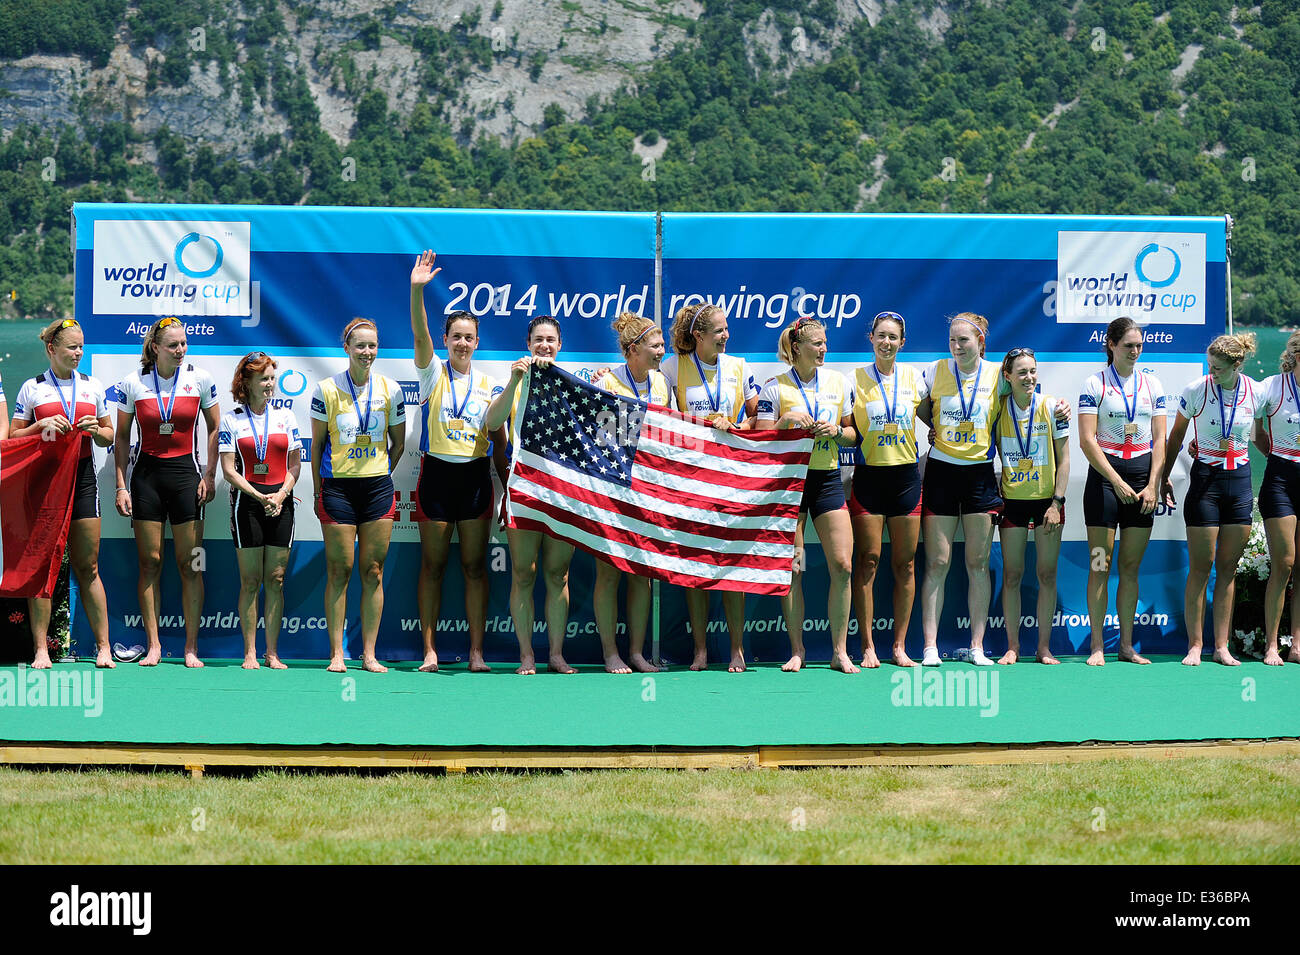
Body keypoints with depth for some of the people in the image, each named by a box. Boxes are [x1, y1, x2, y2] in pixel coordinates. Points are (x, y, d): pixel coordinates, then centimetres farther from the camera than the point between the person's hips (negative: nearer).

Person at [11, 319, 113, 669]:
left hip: (82, 477, 2)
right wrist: (41, 425, -10)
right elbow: (11, 437, 6)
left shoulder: (92, 386, 12)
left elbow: (109, 436, 19)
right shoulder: (32, 388, 5)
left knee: (87, 567, 1)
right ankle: (41, 649, -2)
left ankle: (103, 646, 3)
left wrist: (95, 430, -3)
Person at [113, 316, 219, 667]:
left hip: (185, 471, 0)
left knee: (190, 565, -1)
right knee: (149, 562, 1)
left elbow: (214, 428, 7)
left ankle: (191, 647, 5)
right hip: (146, 474, 0)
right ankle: (153, 645, 7)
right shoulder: (133, 383, 0)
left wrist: (210, 476, -1)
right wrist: (121, 486, 1)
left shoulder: (200, 379, 0)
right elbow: (122, 438, 6)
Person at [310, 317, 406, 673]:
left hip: (378, 487, 2)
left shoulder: (390, 389, 4)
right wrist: (318, 491, 2)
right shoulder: (326, 390, -2)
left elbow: (398, 443, 13)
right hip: (337, 486, -2)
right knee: (339, 571, -2)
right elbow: (317, 443, 4)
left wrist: (378, 474, 8)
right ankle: (336, 654, 3)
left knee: (373, 571, 2)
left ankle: (369, 653, 7)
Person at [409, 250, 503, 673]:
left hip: (475, 475, 1)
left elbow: (499, 435, 11)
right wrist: (416, 290, -30)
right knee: (432, 565, 2)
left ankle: (476, 651, 6)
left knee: (475, 566, 3)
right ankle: (430, 651, 5)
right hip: (437, 473, -1)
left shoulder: (489, 385, 8)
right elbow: (420, 335, -15)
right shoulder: (433, 373, 2)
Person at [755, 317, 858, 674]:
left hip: (828, 478, 3)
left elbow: (853, 434, 15)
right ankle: (797, 650, 9)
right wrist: (785, 422, -18)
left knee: (842, 566, -6)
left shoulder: (838, 381, 10)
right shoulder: (775, 387, -1)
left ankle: (839, 651, 4)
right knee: (790, 569, -2)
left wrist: (836, 430, -5)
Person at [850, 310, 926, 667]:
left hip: (906, 476, 2)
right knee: (868, 561, -5)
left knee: (905, 564, 3)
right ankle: (867, 647, 0)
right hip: (869, 475, -2)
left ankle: (900, 646, 9)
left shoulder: (914, 378, 8)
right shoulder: (856, 379, 1)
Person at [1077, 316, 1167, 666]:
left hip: (1143, 475, 3)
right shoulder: (1094, 384, -2)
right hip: (1104, 473, -3)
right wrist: (1118, 482, -13)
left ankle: (1127, 645, 10)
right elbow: (1087, 441, -7)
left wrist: (1152, 485, -4)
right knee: (1100, 565, -4)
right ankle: (1097, 646, 0)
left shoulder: (1152, 384, 10)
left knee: (1131, 567, 5)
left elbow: (1159, 440, 8)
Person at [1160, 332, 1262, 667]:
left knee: (1228, 567, 6)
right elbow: (1177, 433, 5)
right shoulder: (1196, 391, -8)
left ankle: (1222, 646, 10)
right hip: (1205, 479, -3)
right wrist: (1164, 476, 10)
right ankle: (1194, 645, 4)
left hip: (1241, 480, 3)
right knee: (1200, 568, -2)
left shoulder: (1256, 392, -2)